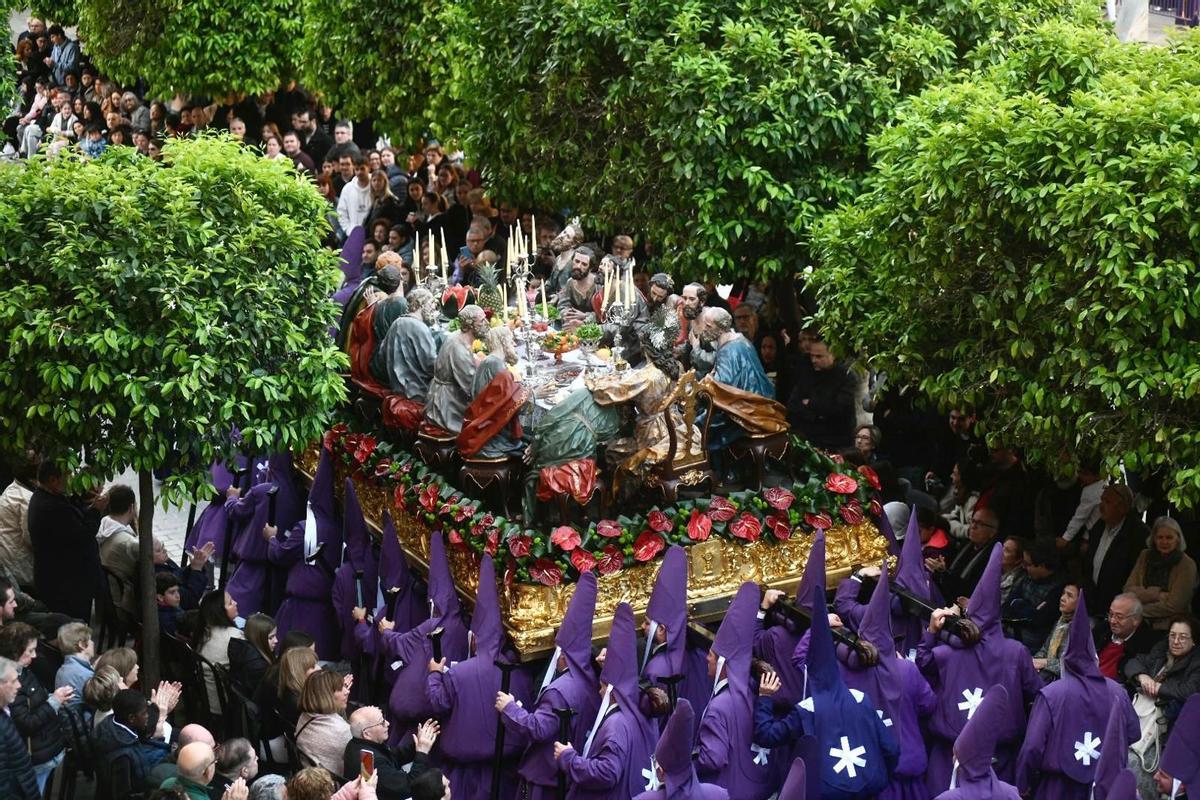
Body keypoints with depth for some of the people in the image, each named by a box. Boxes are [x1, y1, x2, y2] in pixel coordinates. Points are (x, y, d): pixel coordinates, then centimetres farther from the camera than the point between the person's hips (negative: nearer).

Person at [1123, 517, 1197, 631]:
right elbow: (1129, 589, 3)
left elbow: (1172, 606, -9)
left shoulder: (1186, 565, -5)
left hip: (1169, 629, -4)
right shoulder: (1145, 556, 9)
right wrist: (1157, 595, -10)